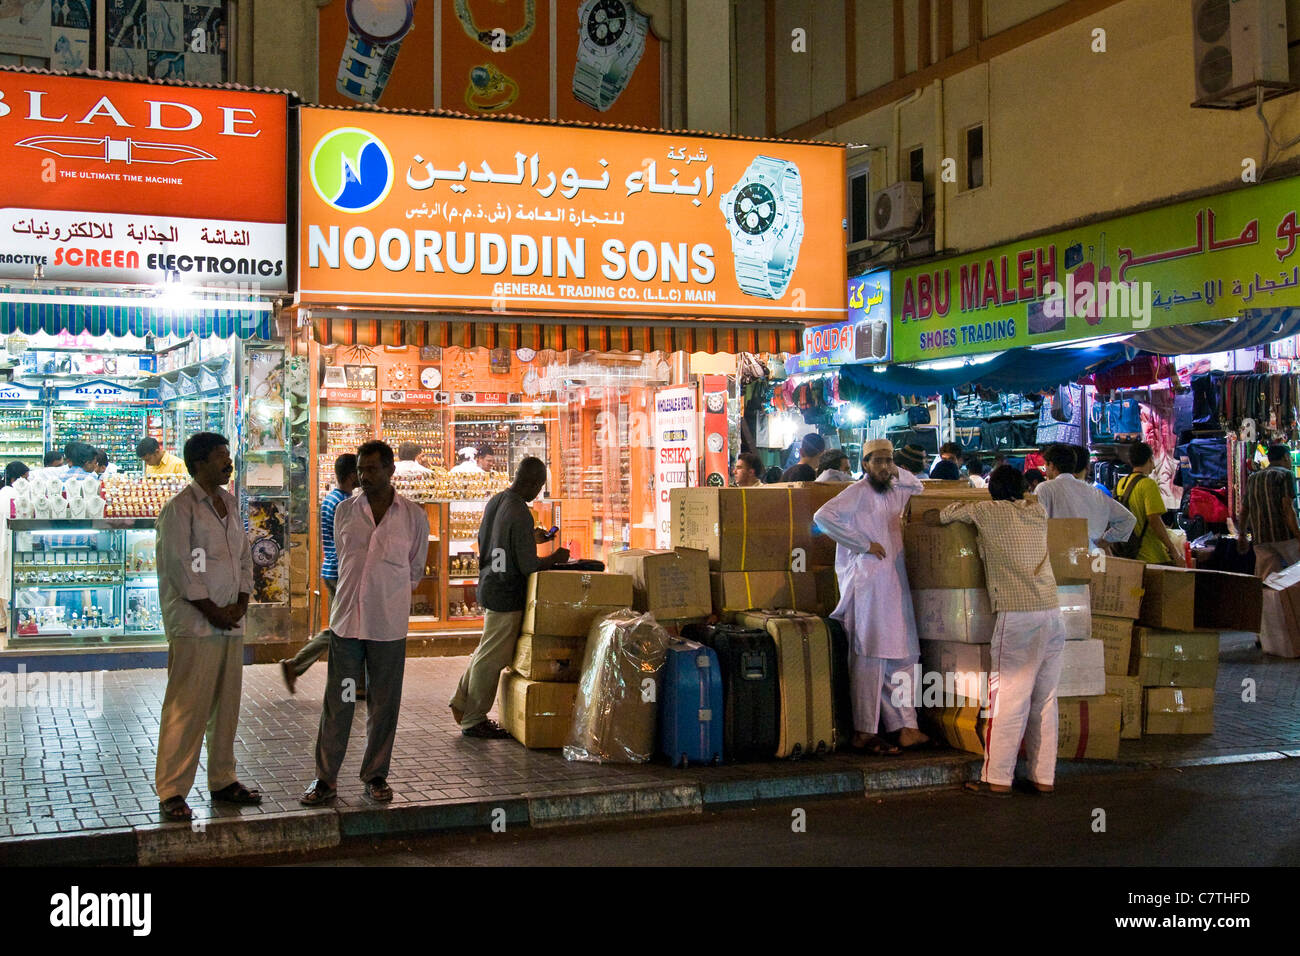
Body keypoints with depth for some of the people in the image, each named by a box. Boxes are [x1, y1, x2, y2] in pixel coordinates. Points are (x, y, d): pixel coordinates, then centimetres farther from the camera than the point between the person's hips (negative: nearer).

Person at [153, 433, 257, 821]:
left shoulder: (231, 504, 14)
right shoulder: (179, 508, -9)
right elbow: (179, 567, -13)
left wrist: (240, 603, 1)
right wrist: (213, 611, -12)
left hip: (231, 624, 7)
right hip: (194, 625, -7)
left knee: (226, 707, 12)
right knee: (186, 708, -6)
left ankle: (222, 781, 23)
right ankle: (172, 791, 1)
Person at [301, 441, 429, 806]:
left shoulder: (414, 516, -1)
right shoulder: (344, 511, 5)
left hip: (389, 625, -1)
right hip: (346, 620, 1)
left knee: (384, 704, 6)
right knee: (337, 702, 4)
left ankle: (376, 776, 20)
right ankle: (325, 778, 13)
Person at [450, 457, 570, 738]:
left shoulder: (495, 501, 5)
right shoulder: (520, 514, -23)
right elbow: (528, 566, -23)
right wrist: (556, 558, -4)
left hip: (489, 586, 9)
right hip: (507, 595, -9)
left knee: (486, 651, 23)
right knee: (492, 658, 2)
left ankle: (461, 702, 33)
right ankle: (474, 720, 12)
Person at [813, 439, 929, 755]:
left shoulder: (893, 492, 16)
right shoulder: (857, 492, -7)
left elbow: (918, 486, 36)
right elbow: (823, 516, -20)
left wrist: (897, 472, 14)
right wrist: (864, 544, -17)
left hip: (894, 582, 9)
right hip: (867, 583, -9)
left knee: (901, 656, 9)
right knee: (869, 657, -7)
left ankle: (906, 728, 14)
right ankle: (863, 734, -3)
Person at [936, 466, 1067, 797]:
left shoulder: (988, 512, 3)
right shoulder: (1038, 512, 15)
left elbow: (950, 512, 21)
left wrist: (936, 517, 42)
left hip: (1017, 615, -5)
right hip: (1052, 613, 5)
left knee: (1008, 698, -3)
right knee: (1045, 699, 9)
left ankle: (997, 779, -1)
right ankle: (1044, 777, 13)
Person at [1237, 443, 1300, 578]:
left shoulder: (1252, 478, 18)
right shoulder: (1286, 474, -2)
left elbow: (1243, 511, 20)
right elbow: (1288, 508, -12)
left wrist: (1242, 535, 28)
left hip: (1260, 539, 6)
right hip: (1284, 535, -6)